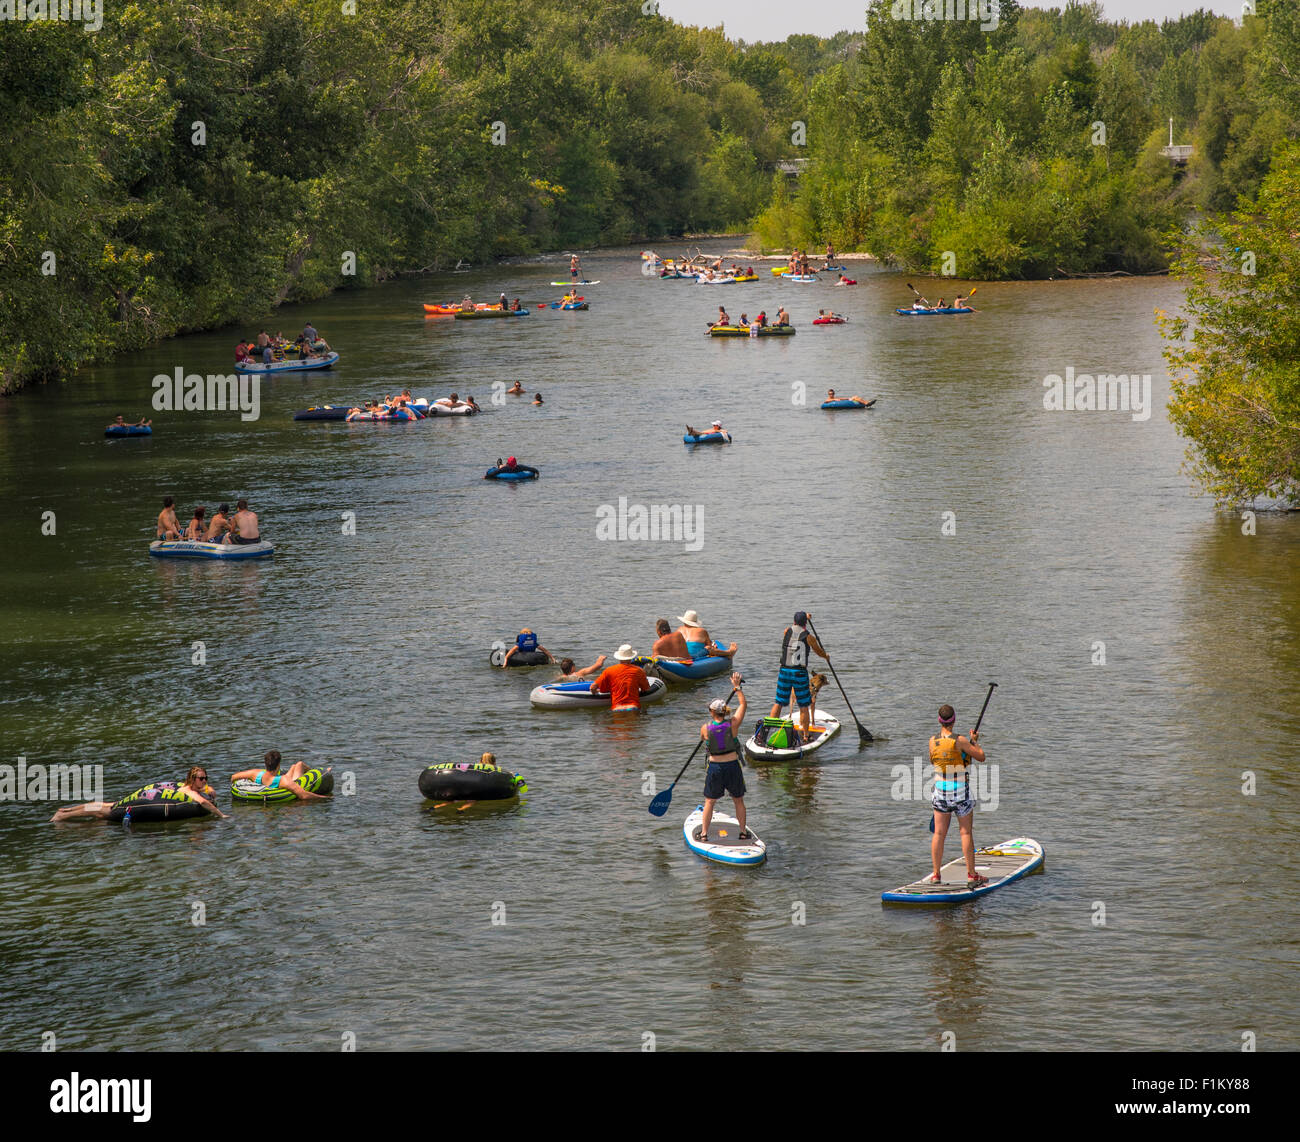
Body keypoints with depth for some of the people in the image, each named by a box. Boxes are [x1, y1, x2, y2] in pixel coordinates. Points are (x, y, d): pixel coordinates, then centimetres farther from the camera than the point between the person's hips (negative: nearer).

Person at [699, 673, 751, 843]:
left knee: (709, 801, 13)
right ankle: (743, 832, 25)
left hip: (715, 766, -1)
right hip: (732, 765, 1)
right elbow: (742, 704, 2)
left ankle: (704, 833, 12)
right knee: (738, 800, 17)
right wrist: (737, 687, 11)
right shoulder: (732, 725, -11)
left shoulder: (705, 728, -12)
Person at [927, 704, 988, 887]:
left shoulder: (933, 741, -4)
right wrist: (974, 741, 11)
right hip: (961, 793, -4)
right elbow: (981, 756, -7)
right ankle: (971, 876, 7)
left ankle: (936, 875, 11)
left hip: (940, 791, 4)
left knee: (939, 833, 9)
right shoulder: (960, 741, -17)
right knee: (966, 833, 4)